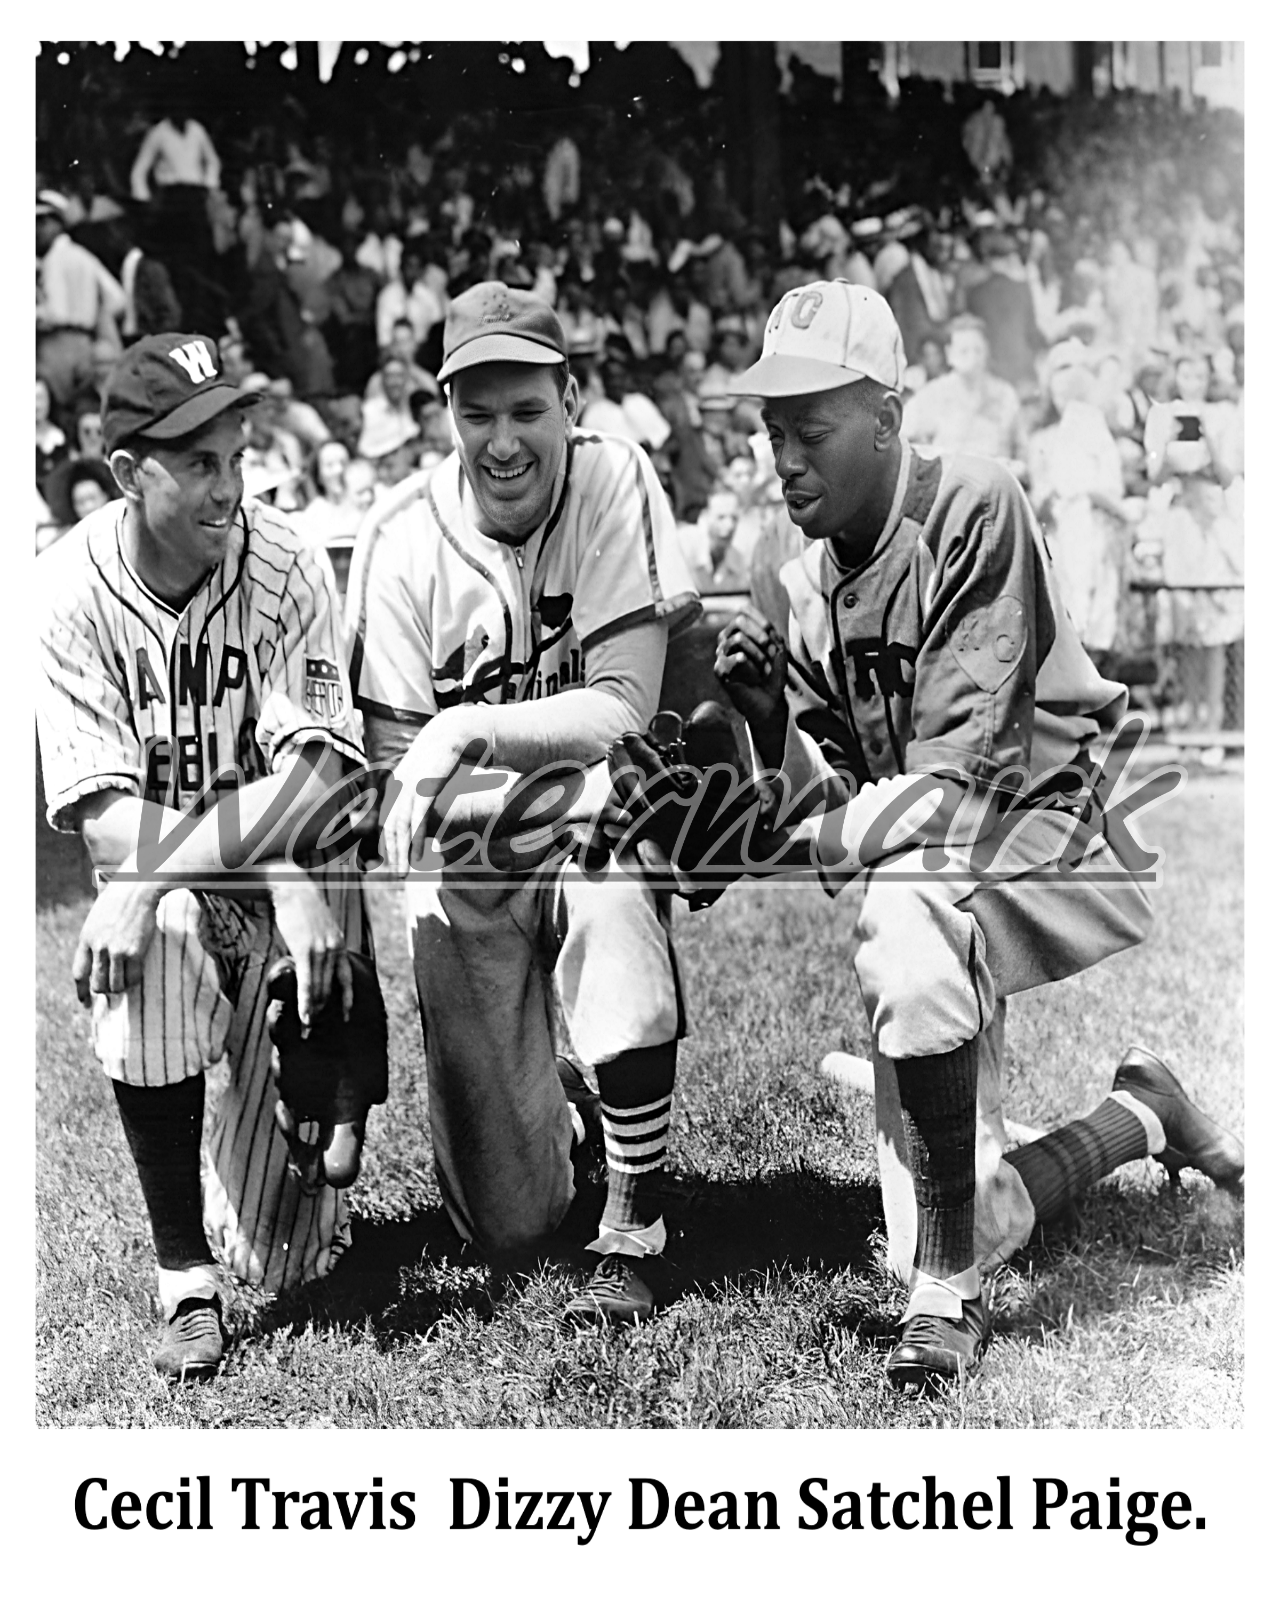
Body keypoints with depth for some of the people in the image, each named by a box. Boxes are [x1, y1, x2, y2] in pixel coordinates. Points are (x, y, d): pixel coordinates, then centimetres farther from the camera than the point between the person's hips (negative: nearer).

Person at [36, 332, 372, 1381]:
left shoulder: (282, 567, -12)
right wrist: (282, 878, -31)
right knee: (141, 968, -35)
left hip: (293, 863, 0)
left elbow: (313, 773, -19)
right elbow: (101, 804, -16)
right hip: (153, 877, 0)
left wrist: (148, 873, -32)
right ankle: (186, 1283, -18)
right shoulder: (70, 589, -11)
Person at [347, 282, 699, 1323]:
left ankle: (634, 1237, -22)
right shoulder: (402, 538, -7)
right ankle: (552, 1083, 36)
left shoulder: (614, 482, -10)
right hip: (467, 848, 1)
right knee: (509, 1221, -4)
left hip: (595, 814, -1)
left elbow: (624, 710, -16)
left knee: (609, 886, -40)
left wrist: (471, 730, -28)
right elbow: (394, 759, -6)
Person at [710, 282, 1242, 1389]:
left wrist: (800, 841, -28)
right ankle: (1141, 1116, 29)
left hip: (1055, 831, -6)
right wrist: (770, 721, -14)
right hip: (923, 879, 7)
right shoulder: (806, 588, 9)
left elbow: (958, 771, -19)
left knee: (902, 915, -40)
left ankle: (948, 1295, -28)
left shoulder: (976, 510, -12)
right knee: (972, 1231, -2)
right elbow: (825, 799, 5)